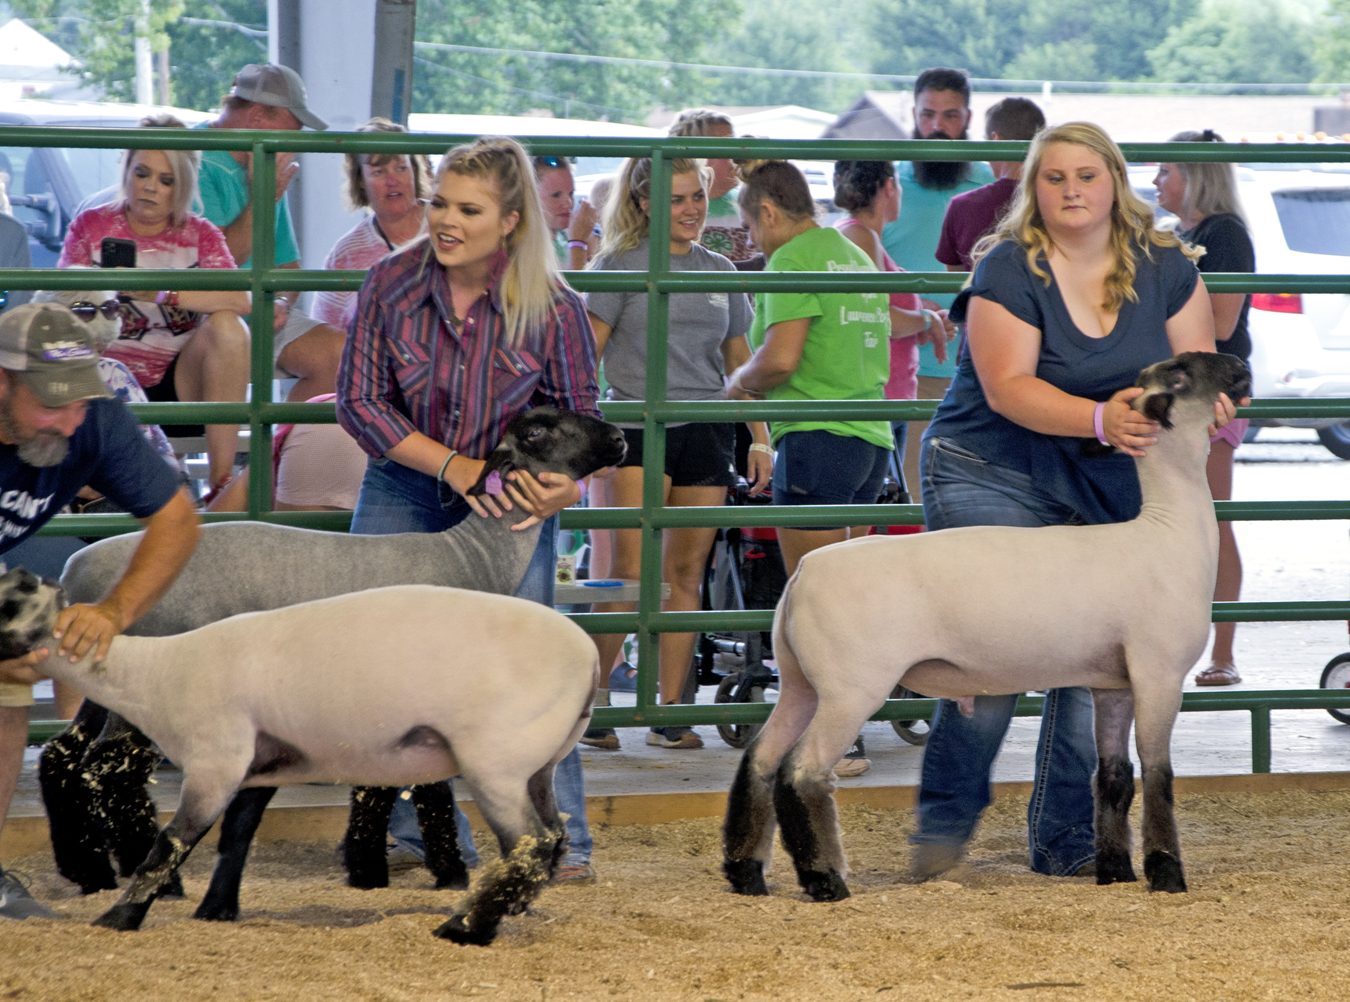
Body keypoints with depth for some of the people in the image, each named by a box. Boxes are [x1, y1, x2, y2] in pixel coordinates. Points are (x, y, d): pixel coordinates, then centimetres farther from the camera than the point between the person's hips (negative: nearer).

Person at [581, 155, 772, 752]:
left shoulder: (720, 271, 15)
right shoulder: (622, 263, 1)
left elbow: (740, 362, 21)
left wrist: (760, 440, 15)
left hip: (707, 433, 4)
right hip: (638, 428, -4)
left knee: (686, 573, 3)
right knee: (629, 575, -12)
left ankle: (668, 713, 6)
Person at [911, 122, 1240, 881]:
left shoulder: (1165, 268, 4)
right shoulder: (1008, 270, -10)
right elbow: (1008, 388, -20)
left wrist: (1205, 403, -22)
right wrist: (1100, 418, -34)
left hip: (1107, 488, 4)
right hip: (994, 474, -4)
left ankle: (1066, 842, 7)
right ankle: (947, 819, 1)